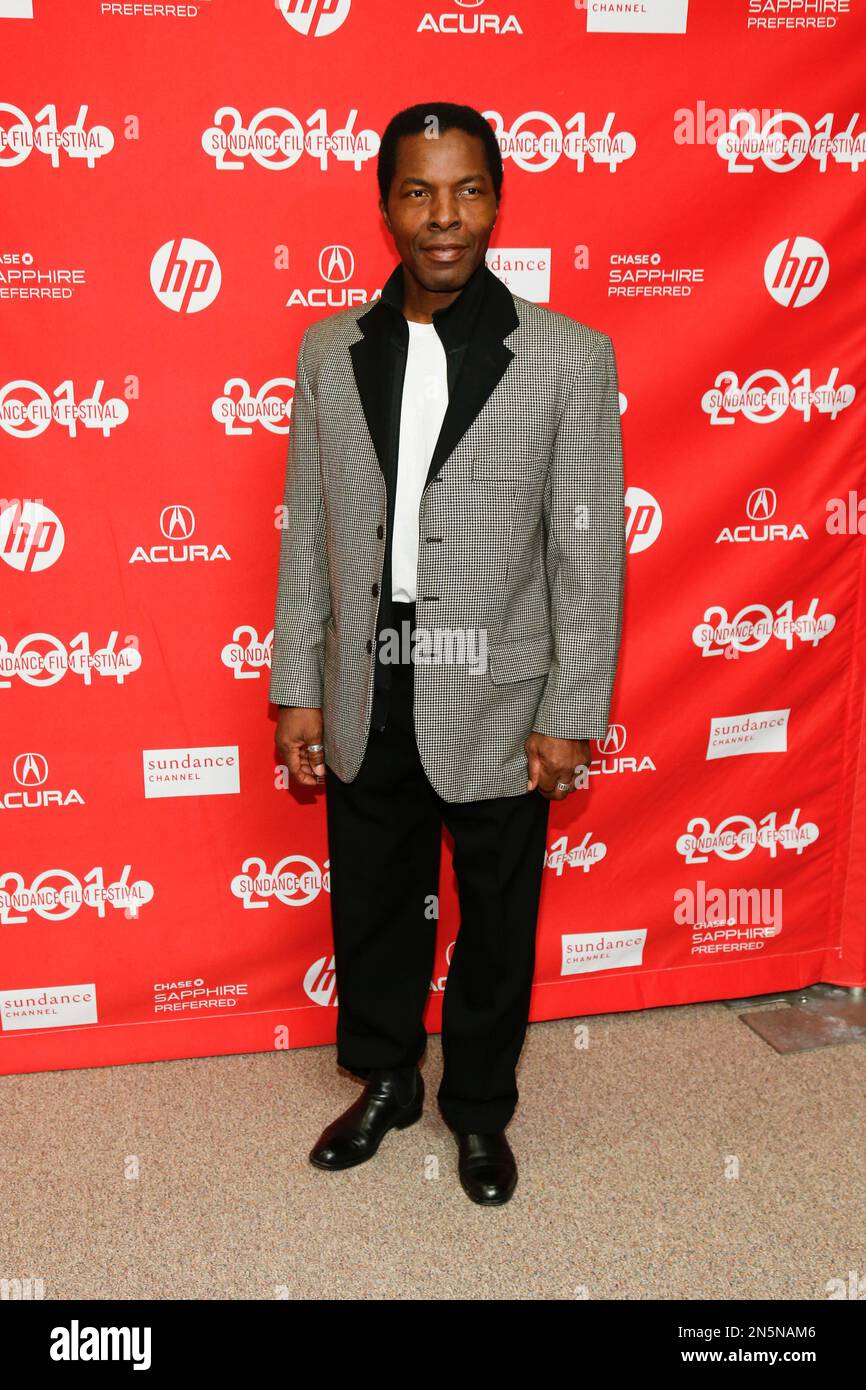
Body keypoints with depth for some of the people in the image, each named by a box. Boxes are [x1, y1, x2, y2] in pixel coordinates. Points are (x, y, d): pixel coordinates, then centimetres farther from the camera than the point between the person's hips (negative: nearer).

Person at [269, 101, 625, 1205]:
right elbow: (307, 535, 4)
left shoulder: (570, 357, -8)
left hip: (497, 710, -2)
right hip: (366, 709, 3)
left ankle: (480, 1106, 40)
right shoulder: (328, 351, 1)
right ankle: (385, 1083, 45)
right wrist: (297, 690, 3)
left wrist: (571, 715, -8)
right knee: (371, 911, 19)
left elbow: (590, 553, -7)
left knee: (496, 926, 15)